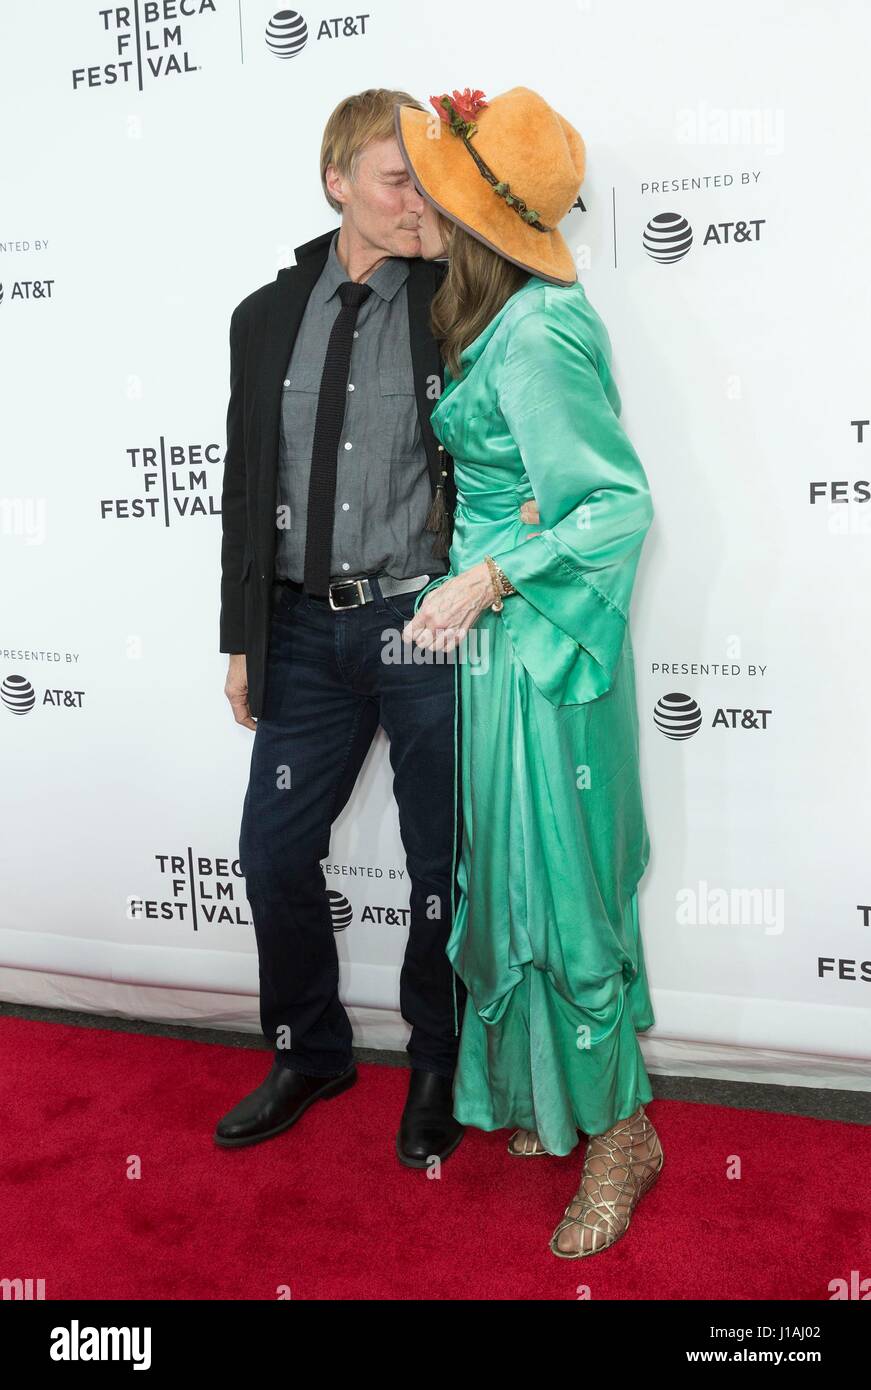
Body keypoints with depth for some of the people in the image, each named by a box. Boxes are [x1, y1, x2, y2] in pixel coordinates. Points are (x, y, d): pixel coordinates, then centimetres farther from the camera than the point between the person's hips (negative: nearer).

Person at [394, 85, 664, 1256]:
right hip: (500, 632, 10)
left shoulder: (535, 337, -19)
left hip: (540, 639, -9)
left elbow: (620, 504, -20)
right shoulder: (504, 314, 9)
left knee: (557, 884, 0)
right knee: (514, 872, 17)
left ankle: (618, 1129, 21)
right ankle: (551, 1097, 36)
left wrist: (487, 577, -21)